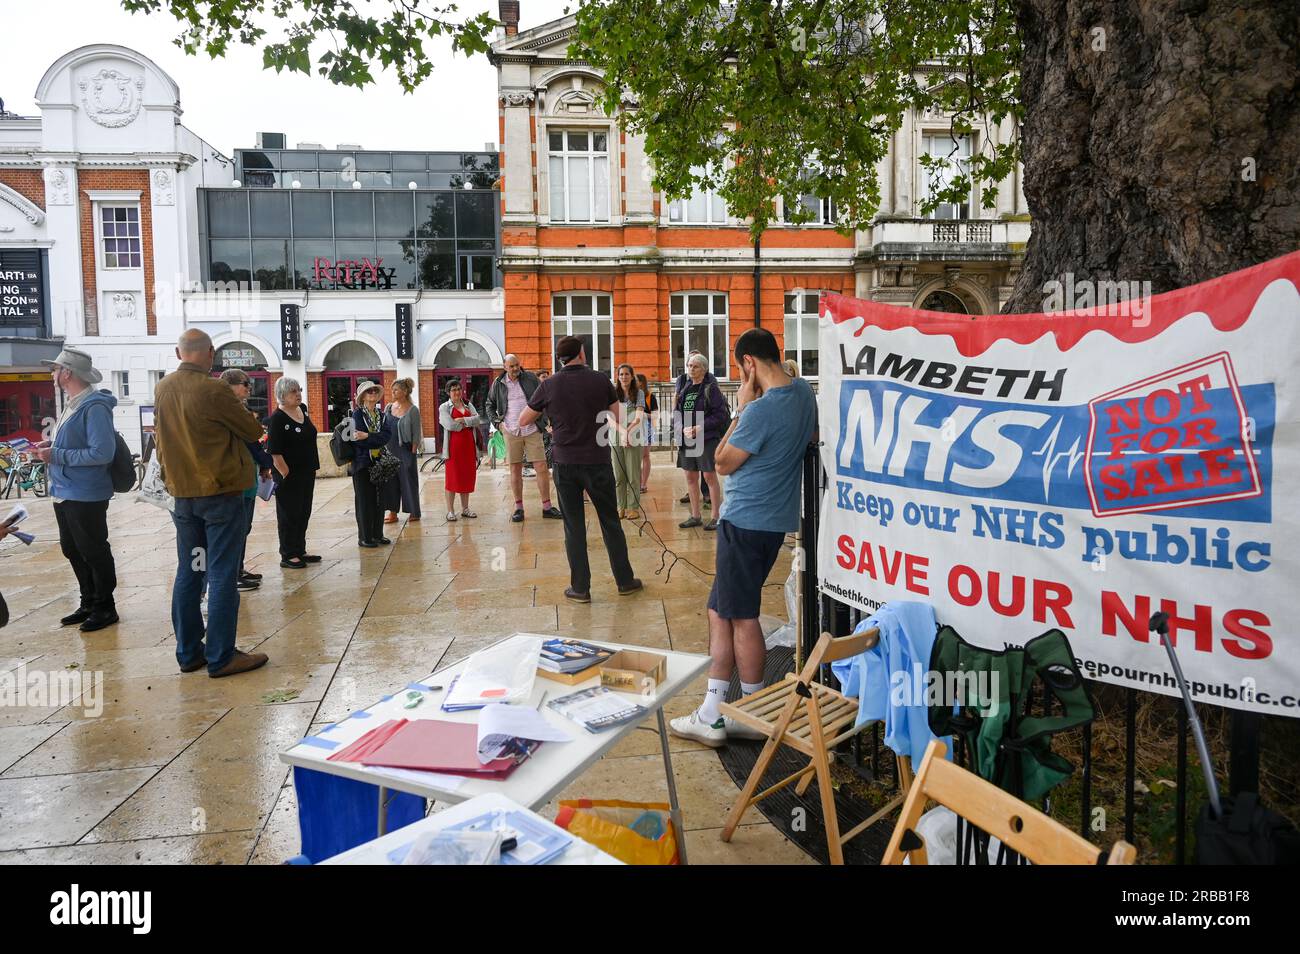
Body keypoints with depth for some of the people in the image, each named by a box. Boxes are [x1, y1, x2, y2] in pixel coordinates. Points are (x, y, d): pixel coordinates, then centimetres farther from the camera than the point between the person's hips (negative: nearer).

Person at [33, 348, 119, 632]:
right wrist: (49, 447, 4)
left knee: (94, 553, 3)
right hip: (64, 492, 10)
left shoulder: (94, 407, -19)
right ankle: (88, 603, 31)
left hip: (86, 496, -10)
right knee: (72, 550, 18)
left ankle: (105, 608, 16)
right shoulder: (72, 403, 11)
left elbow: (102, 453, -25)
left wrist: (57, 456, -22)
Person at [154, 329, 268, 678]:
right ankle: (220, 657, 1)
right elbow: (253, 430, -7)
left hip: (182, 493, 7)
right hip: (220, 492, -7)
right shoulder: (213, 390, -16)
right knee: (222, 574, -2)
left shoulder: (162, 389, 5)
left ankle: (188, 652, 19)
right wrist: (234, 415, 11)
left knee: (188, 572, 12)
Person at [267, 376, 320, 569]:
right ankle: (288, 556, 10)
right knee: (289, 515, 2)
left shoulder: (303, 409, 6)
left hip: (307, 472, 8)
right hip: (289, 474, -8)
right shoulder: (277, 418, -16)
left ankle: (300, 551, 25)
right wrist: (286, 474, -18)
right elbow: (275, 452, -19)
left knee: (304, 513, 14)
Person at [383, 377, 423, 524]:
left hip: (405, 451, -5)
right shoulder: (389, 407, 8)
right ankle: (393, 513, 14)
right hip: (390, 450, 5)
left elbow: (416, 435, -8)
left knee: (408, 481, 2)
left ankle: (414, 513, 13)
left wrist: (413, 453, -12)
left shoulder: (412, 410, -8)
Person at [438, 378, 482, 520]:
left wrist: (462, 420, -15)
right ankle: (450, 510, 3)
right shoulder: (444, 407, 0)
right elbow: (450, 425, -15)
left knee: (467, 476, 8)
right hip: (453, 445, -4)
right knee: (452, 477, -2)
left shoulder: (468, 406, 15)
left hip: (468, 445, 5)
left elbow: (477, 419, -2)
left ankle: (465, 508, 17)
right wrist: (469, 422, -4)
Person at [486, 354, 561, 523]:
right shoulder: (498, 384, 6)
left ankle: (547, 507, 3)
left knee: (542, 468, -3)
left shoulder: (530, 378, 1)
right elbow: (490, 406, 18)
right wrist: (497, 423, 4)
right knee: (515, 470, 4)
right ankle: (518, 508, 12)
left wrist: (542, 420, -2)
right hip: (511, 432, 1)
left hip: (532, 430, -1)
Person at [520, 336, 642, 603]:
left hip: (565, 463, 0)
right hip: (598, 461, 0)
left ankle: (580, 588, 10)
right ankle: (625, 580, 20)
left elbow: (523, 421, 4)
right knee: (610, 522, 11)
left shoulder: (549, 385, -4)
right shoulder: (600, 380, -4)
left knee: (574, 526, 7)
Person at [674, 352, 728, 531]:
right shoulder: (685, 389, 13)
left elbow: (720, 415, -11)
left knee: (709, 477, -2)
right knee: (690, 477, 10)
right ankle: (695, 516, 21)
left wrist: (700, 427, -18)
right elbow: (676, 412, 13)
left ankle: (716, 517, 7)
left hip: (707, 439, -6)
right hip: (686, 440, 7)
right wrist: (683, 427, -7)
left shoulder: (711, 388, -6)